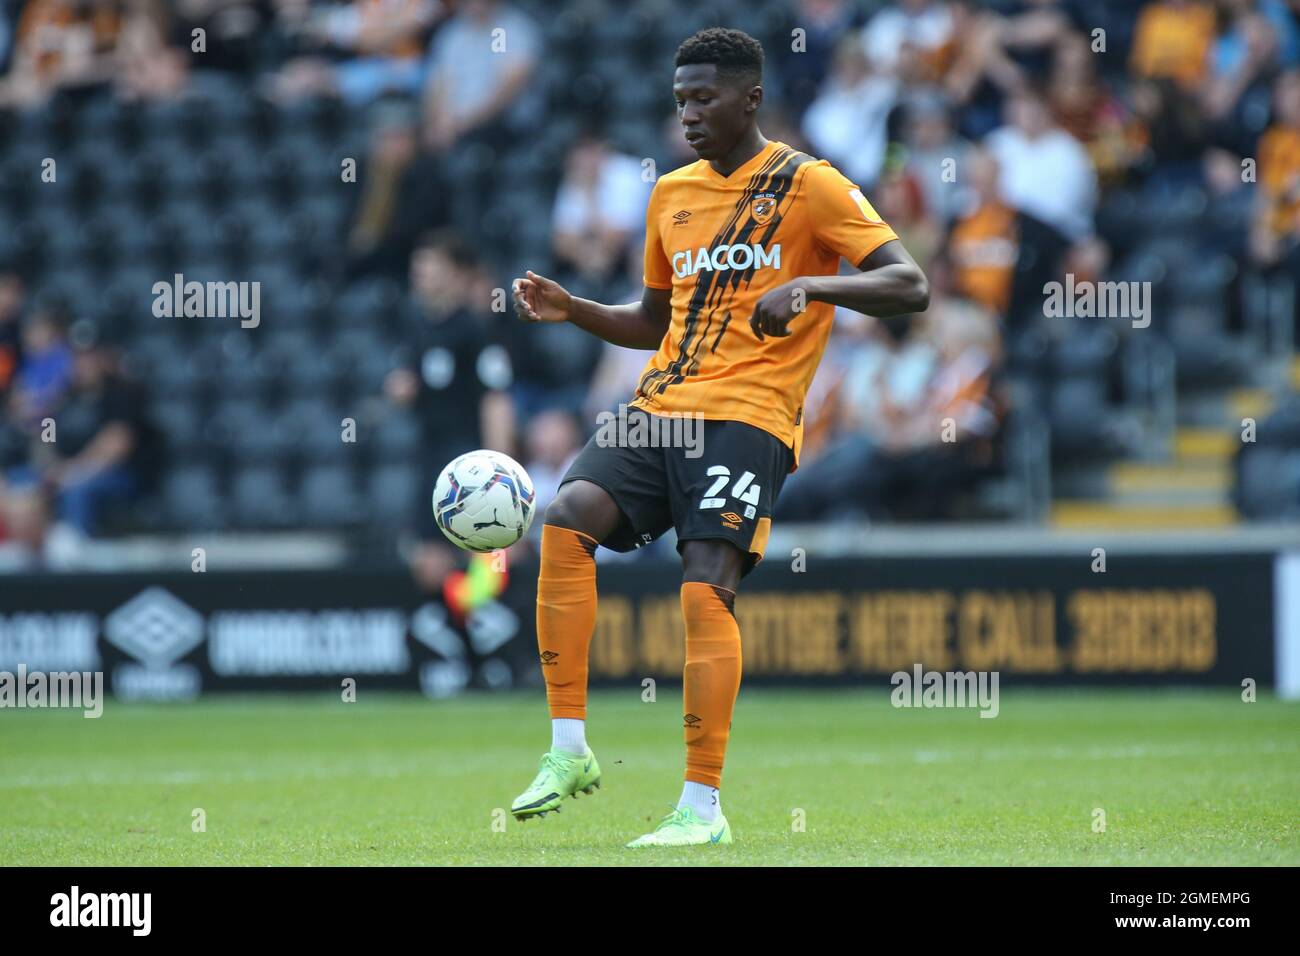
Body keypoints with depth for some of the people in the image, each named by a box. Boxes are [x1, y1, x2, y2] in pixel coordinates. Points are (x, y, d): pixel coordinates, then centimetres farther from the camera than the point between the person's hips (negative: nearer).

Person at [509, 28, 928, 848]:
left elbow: (911, 286, -9)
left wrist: (808, 286, -24)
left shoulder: (808, 186, 0)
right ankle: (569, 750, -15)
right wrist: (571, 310, 13)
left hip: (747, 417, -6)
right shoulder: (672, 195, 19)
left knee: (706, 589, -19)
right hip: (660, 408, 6)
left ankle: (703, 806, -13)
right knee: (567, 517, -19)